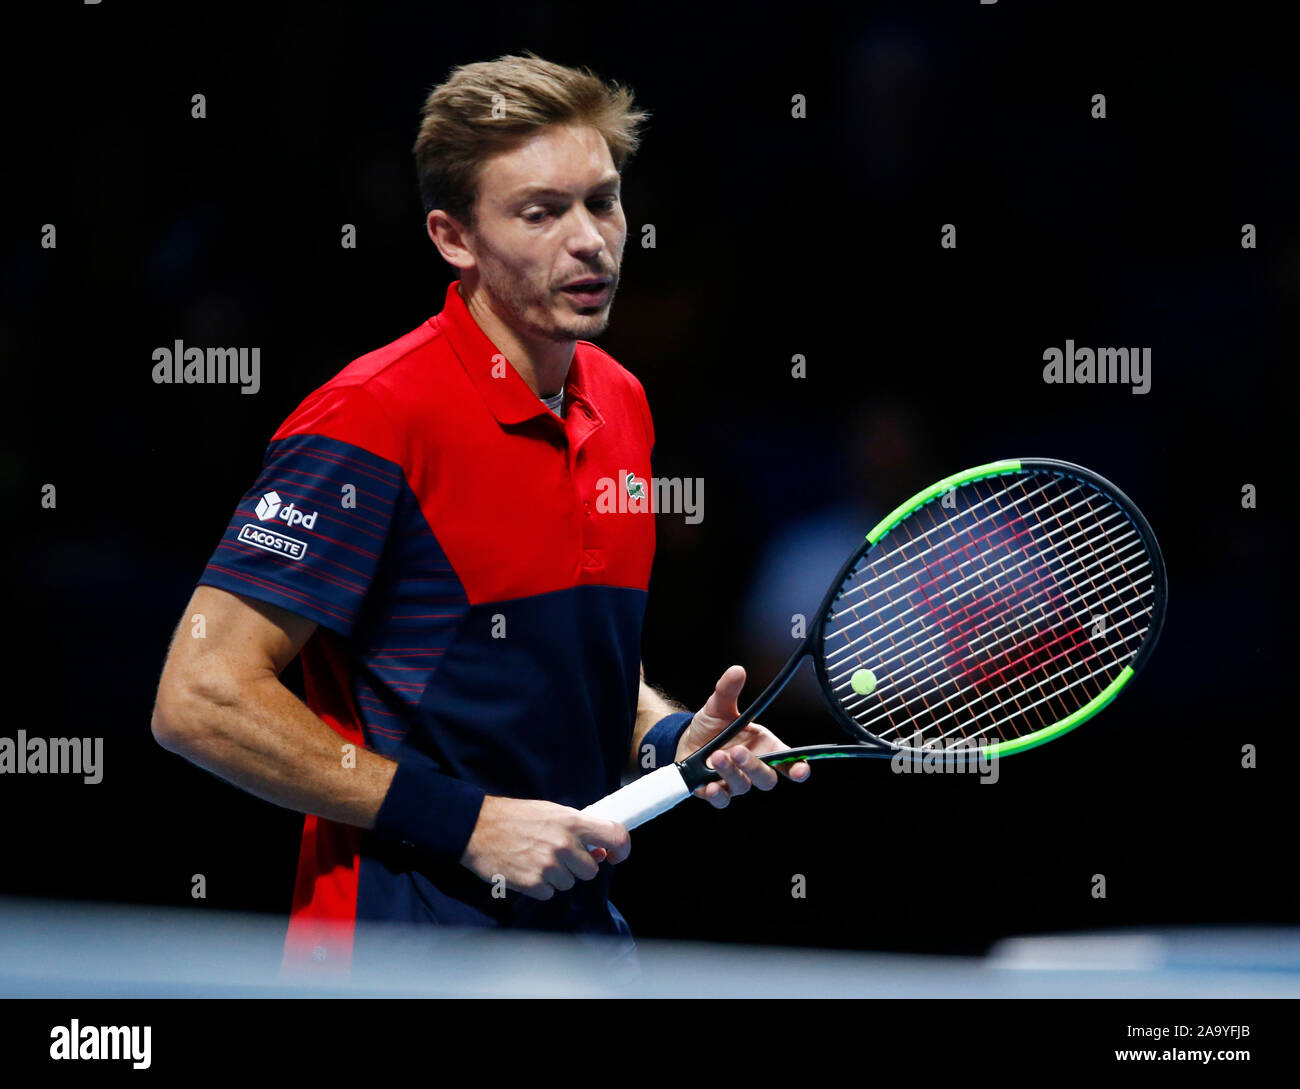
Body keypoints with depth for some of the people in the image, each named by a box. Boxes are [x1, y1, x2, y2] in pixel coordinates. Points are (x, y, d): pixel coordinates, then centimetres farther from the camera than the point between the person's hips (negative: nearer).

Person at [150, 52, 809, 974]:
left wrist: (674, 739, 0)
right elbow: (200, 699, -20)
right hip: (403, 957, -7)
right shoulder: (373, 421, -16)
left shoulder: (621, 406, 8)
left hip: (583, 932, 7)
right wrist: (468, 823, -19)